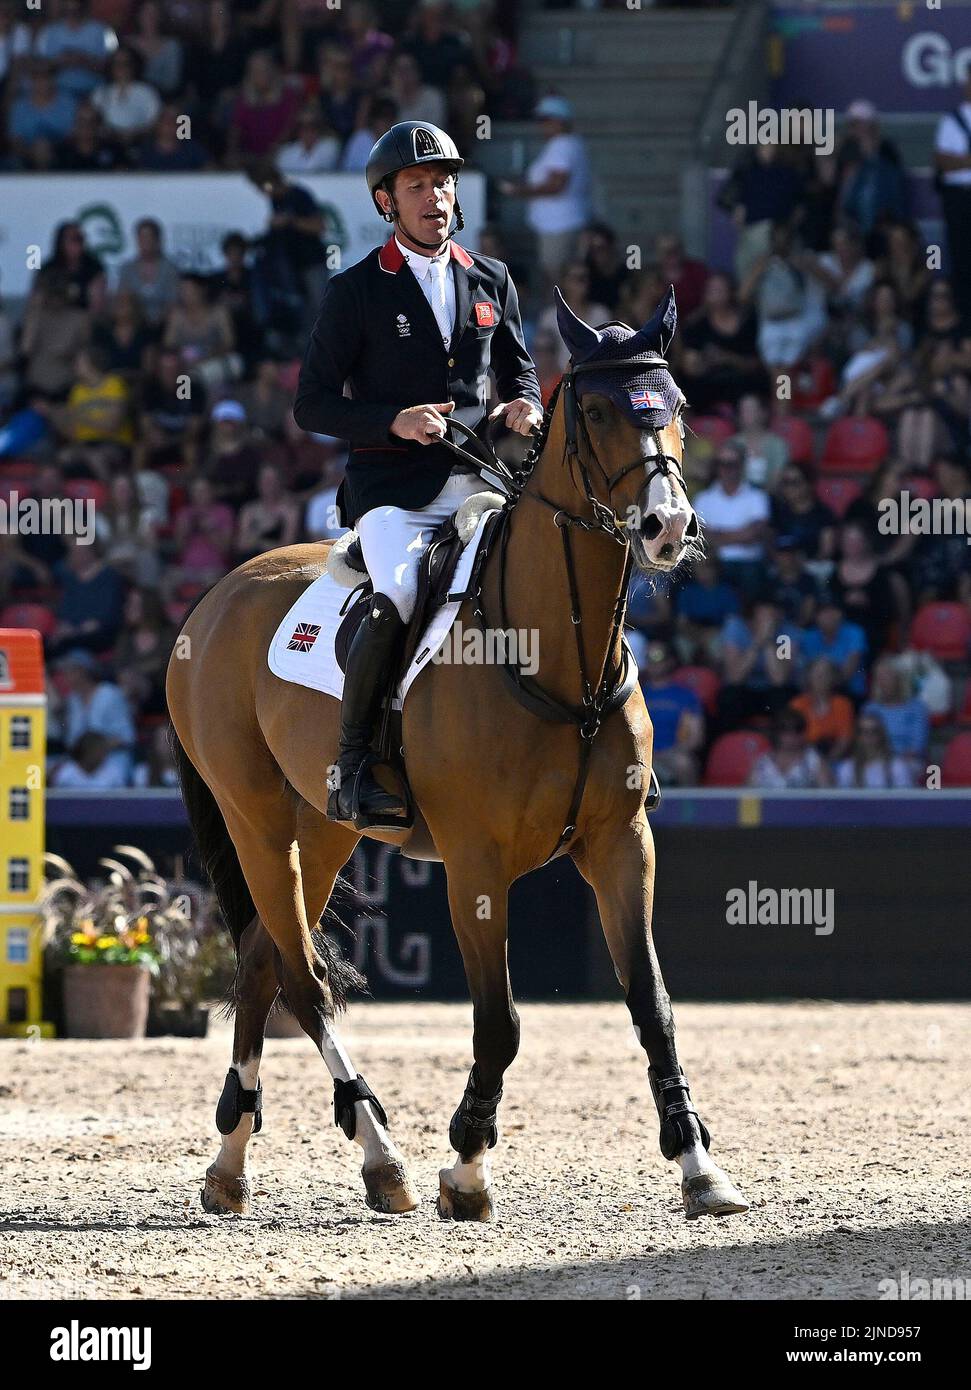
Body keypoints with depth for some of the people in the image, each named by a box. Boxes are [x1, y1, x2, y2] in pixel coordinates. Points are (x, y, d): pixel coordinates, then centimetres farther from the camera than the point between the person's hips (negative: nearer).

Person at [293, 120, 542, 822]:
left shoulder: (492, 281, 15)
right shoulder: (357, 291, 2)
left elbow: (519, 369, 25)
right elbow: (313, 403, 1)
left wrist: (524, 405, 0)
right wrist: (394, 422, -16)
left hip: (477, 485, 5)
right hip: (393, 488, -5)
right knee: (398, 600, -32)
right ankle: (352, 765, -21)